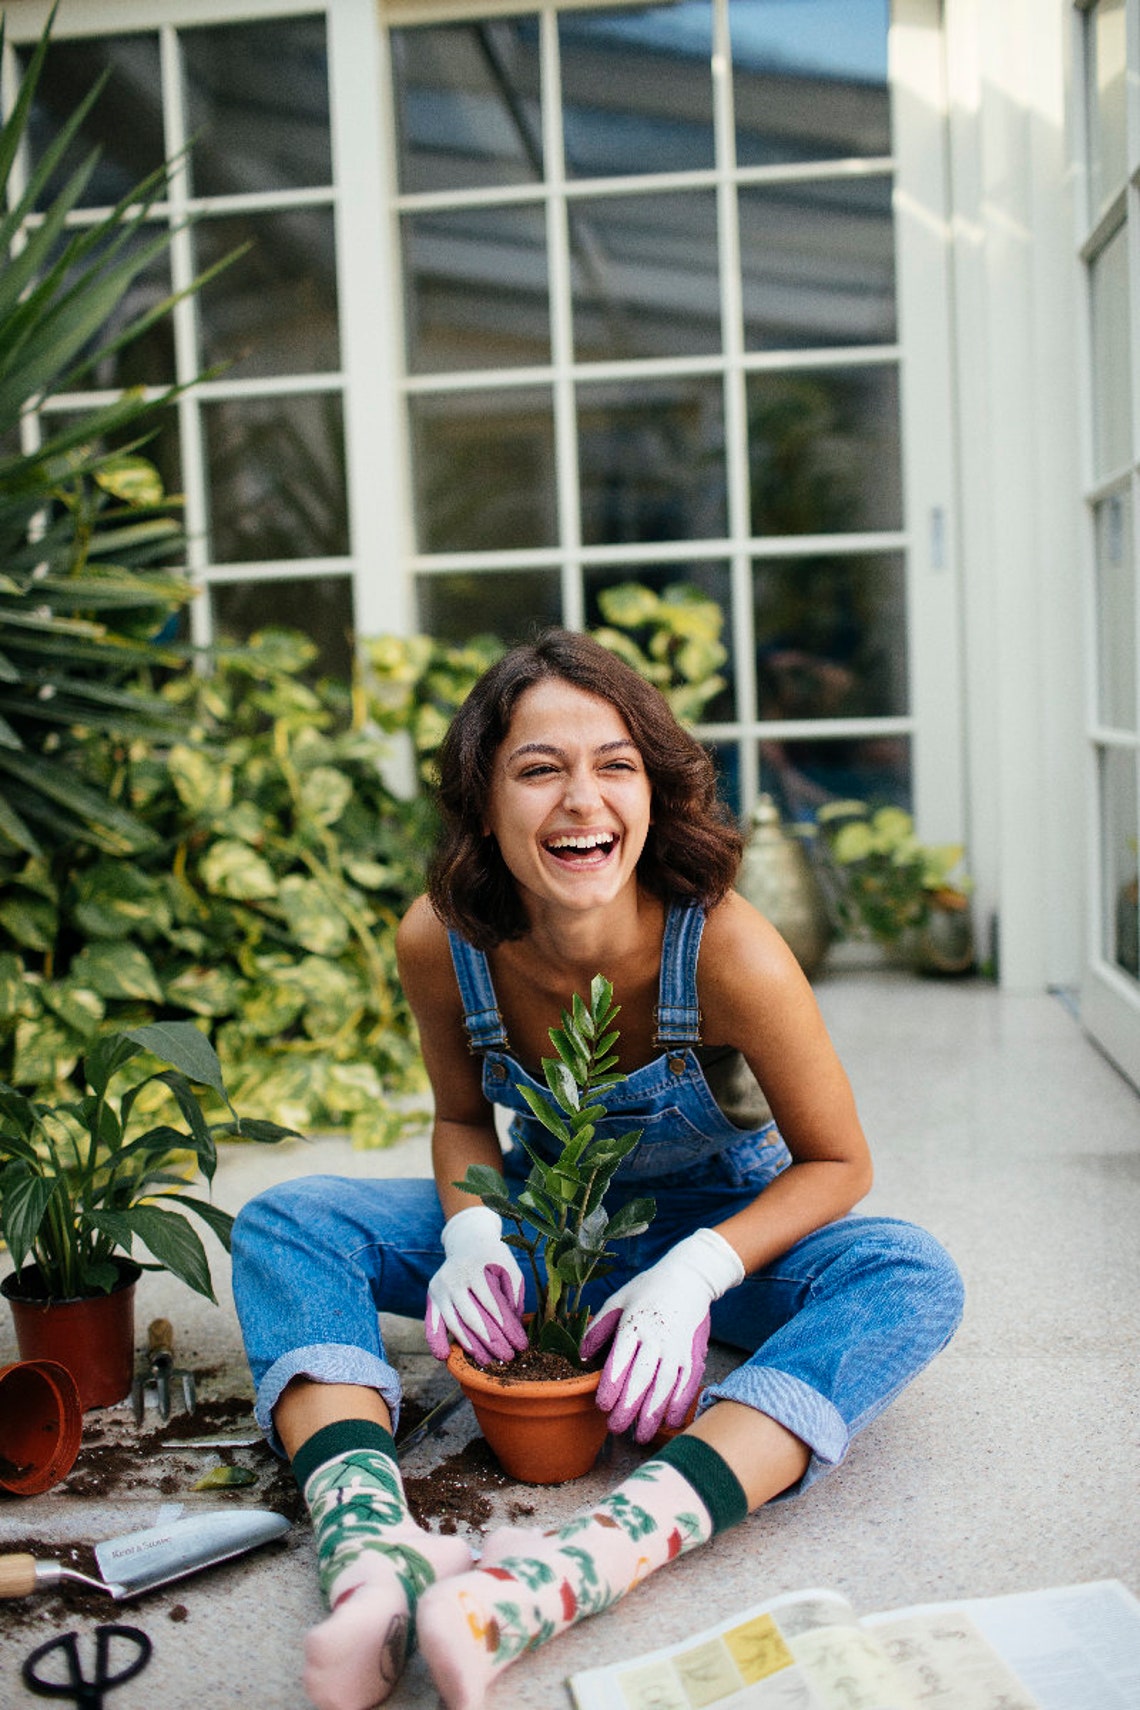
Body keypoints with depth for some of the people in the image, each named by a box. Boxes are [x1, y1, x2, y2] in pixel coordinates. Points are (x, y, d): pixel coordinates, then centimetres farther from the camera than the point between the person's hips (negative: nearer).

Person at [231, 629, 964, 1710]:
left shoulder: (726, 951, -29)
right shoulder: (439, 943, -21)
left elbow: (837, 1160, -16)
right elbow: (462, 1117, -1)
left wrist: (696, 1274, -32)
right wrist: (472, 1231, -22)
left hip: (722, 1226, -2)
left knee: (909, 1278, -33)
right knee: (285, 1224, -17)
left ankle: (589, 1561, -50)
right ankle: (370, 1540, -41)